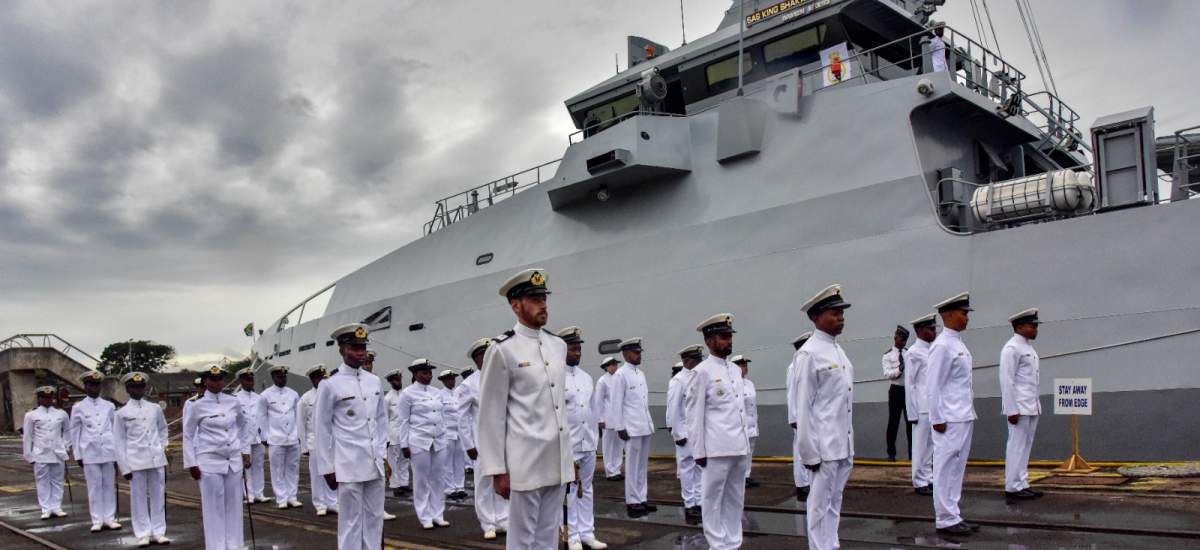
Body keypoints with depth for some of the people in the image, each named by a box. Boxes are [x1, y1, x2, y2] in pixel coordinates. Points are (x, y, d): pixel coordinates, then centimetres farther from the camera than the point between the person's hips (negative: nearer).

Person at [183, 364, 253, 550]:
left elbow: (247, 425, 16)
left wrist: (245, 451, 10)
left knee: (234, 505, 7)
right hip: (209, 461, -3)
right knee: (214, 507, 1)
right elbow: (188, 436, 0)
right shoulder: (196, 406, -4)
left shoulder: (234, 402, 4)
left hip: (234, 460, 3)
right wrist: (191, 463, -3)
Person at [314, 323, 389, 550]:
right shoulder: (330, 385, -6)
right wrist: (327, 468, -3)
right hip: (348, 466, -5)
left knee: (375, 517, 10)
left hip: (375, 464, 5)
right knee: (351, 521, 2)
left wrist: (383, 455, 11)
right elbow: (322, 428, -3)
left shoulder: (375, 381, 9)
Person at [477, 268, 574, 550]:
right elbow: (492, 414, -7)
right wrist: (497, 470, -9)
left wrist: (571, 457, 15)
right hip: (525, 462, -6)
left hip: (558, 461, 6)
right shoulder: (502, 350, -8)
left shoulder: (559, 345, 10)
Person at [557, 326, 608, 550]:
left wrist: (594, 439, 13)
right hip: (567, 445, -6)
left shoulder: (586, 377, 11)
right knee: (569, 491, 2)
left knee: (586, 489, 12)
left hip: (588, 444, 6)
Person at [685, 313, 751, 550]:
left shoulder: (735, 370, 14)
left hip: (740, 447, 7)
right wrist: (699, 451, -9)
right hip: (717, 449, -7)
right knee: (713, 500, 3)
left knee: (735, 499, 12)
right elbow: (694, 415, -7)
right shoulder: (702, 372, -7)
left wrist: (747, 442, 15)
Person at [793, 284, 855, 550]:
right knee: (820, 504, 1)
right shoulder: (808, 354, -12)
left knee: (834, 502, 15)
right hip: (824, 446, -8)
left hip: (844, 445, 8)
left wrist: (849, 444, 15)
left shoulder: (838, 350, 12)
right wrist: (809, 453, -13)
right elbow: (803, 408, -13)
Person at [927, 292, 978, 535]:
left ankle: (952, 516, 21)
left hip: (964, 417, 9)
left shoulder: (959, 344, 14)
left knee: (956, 469, 13)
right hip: (949, 419, -9)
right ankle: (946, 520, 5)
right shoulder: (942, 346, -13)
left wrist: (971, 413, 16)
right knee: (946, 469, -2)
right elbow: (933, 386, -15)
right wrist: (937, 419, -16)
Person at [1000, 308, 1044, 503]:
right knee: (1017, 446, -5)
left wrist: (1036, 404, 17)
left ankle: (1022, 485, 18)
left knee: (1025, 447, 12)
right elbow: (1006, 380, -17)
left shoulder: (1029, 348, 17)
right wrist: (1012, 410, -20)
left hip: (1031, 407, 9)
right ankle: (1012, 488, 0)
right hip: (1019, 407, -9)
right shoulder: (1011, 348, -12)